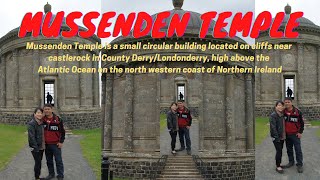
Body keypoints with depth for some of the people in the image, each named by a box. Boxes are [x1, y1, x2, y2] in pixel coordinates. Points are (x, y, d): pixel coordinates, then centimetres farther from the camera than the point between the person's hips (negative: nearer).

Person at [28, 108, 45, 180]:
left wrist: (44, 145, 12)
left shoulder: (41, 123, 9)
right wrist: (36, 148, -21)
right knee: (37, 162, -4)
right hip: (35, 147, -7)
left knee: (39, 162, 14)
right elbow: (31, 136, -18)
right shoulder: (31, 124, -14)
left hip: (41, 147, 7)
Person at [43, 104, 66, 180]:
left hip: (56, 144, -4)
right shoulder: (43, 119, 2)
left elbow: (62, 131, -3)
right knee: (49, 160, 13)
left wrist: (61, 142, -7)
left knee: (58, 160, 0)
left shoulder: (57, 119, -9)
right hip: (46, 144, 4)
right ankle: (51, 174, 26)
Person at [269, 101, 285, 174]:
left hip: (282, 137, 7)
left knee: (280, 150, 13)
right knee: (279, 150, -7)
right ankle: (278, 166, 1)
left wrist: (284, 135, 9)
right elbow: (273, 127, -18)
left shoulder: (283, 115, 9)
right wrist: (277, 137, -20)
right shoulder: (273, 115, -14)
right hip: (276, 137, -7)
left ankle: (278, 164, 25)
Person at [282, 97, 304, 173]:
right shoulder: (283, 112, -1)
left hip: (295, 134, -4)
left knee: (298, 150, -3)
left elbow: (302, 122, -4)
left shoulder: (297, 112, -12)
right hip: (287, 134, 4)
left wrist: (300, 132, -6)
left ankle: (299, 165, 3)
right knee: (289, 149, 14)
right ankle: (291, 162, 28)